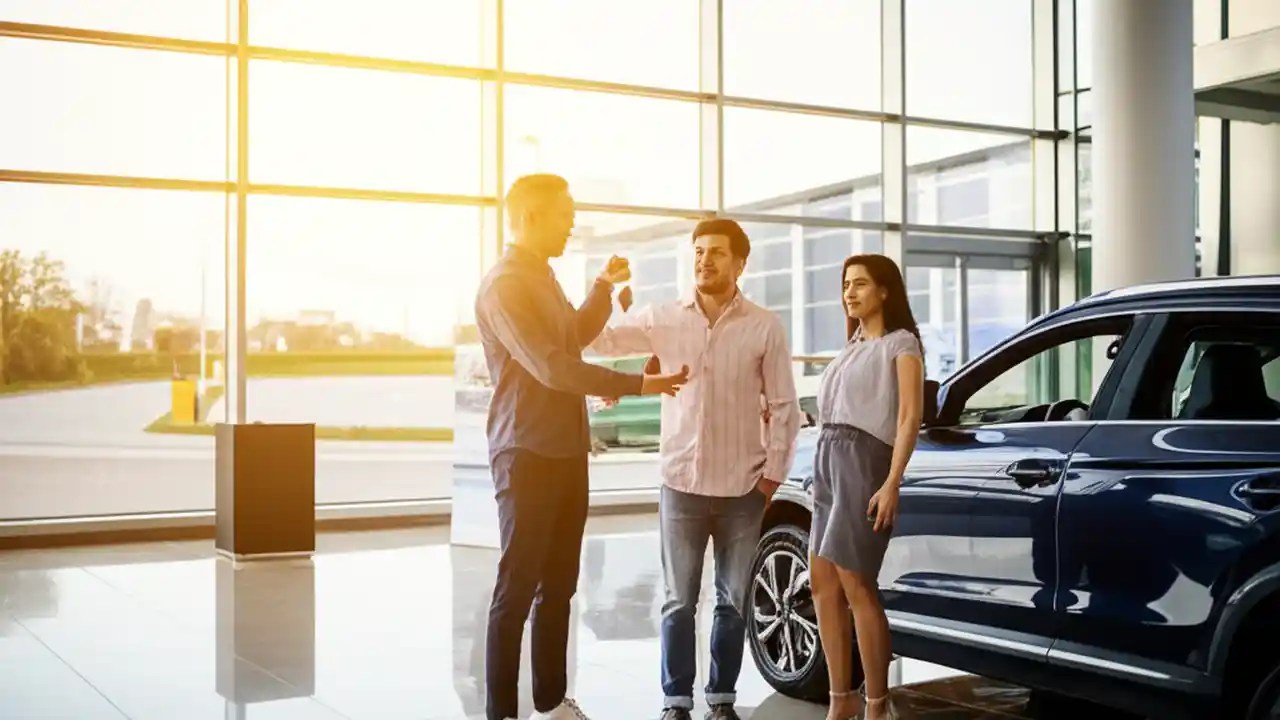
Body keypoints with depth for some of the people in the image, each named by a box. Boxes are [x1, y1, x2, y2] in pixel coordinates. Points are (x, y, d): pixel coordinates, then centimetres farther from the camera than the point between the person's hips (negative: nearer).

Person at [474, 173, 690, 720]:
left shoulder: (543, 277, 16)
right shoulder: (503, 285, -15)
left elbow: (574, 339, 32)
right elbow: (550, 366, -23)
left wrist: (604, 287, 17)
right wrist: (634, 385, -22)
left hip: (567, 451, 9)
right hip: (528, 455, -9)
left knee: (559, 584, 13)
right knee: (518, 586, -5)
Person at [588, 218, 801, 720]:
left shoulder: (765, 327, -2)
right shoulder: (662, 319, 2)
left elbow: (784, 407, 1)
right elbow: (601, 339, -5)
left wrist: (773, 473, -2)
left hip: (742, 488, 0)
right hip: (681, 484, 1)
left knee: (733, 602, 9)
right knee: (678, 602, 6)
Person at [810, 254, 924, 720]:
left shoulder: (900, 342, 2)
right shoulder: (853, 346, 22)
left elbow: (910, 416, -8)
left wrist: (892, 483, -19)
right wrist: (824, 471, 6)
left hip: (865, 459, -7)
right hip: (828, 461, 7)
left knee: (856, 585, -9)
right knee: (823, 585, 4)